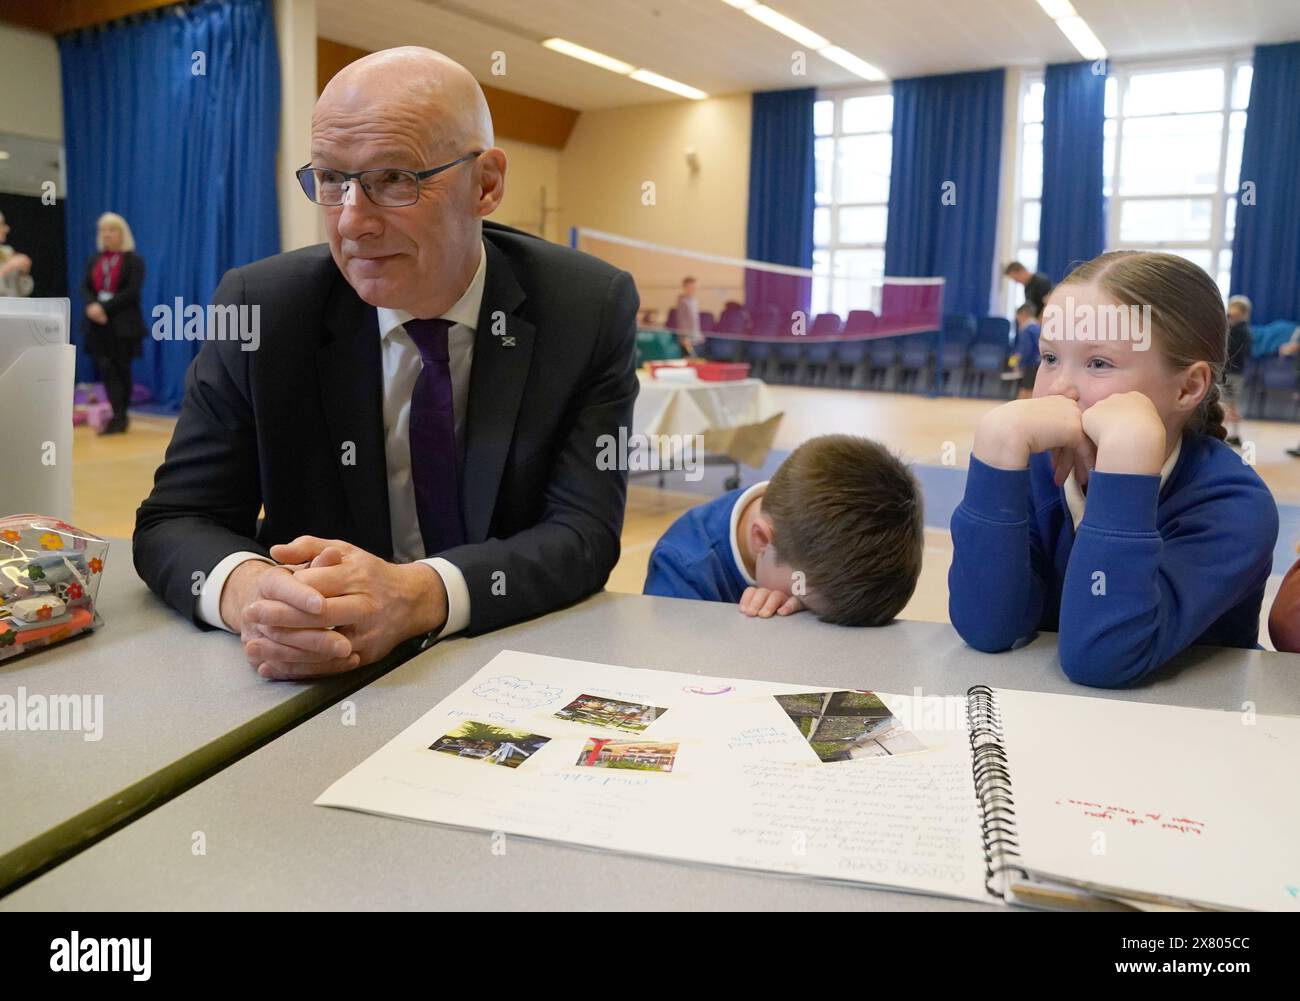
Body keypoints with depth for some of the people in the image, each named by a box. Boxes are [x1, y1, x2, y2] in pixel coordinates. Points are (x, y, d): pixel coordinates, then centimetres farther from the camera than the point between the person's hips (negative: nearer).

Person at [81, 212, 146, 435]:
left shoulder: (134, 260, -1)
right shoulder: (94, 260, 16)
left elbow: (131, 292, -12)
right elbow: (85, 287, 7)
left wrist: (105, 308, -19)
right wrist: (91, 306, -14)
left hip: (123, 324, -4)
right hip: (97, 324, 5)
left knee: (121, 369, 2)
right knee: (106, 368, -4)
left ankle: (120, 417, 11)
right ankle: (118, 416, -3)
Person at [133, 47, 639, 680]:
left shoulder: (592, 308, -9)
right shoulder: (260, 308, -6)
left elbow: (582, 532, -13)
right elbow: (175, 520, -5)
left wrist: (418, 596, -31)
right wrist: (244, 587, -28)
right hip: (319, 678, 1)